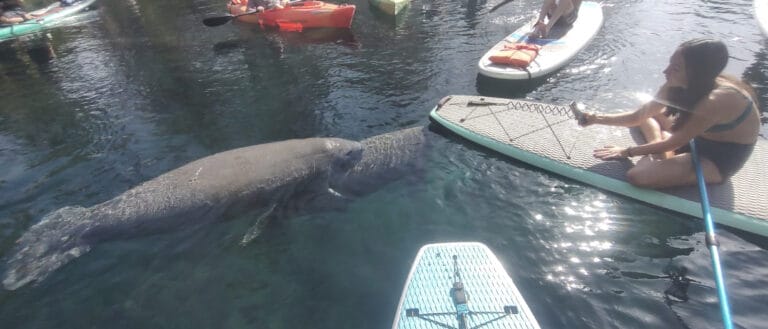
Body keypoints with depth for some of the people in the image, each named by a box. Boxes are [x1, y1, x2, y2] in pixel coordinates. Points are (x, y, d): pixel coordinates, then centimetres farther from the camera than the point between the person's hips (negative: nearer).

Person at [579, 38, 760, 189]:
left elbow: (674, 143, -24)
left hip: (718, 160, -8)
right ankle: (660, 153, -3)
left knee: (637, 175, -29)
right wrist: (598, 118, -12)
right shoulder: (677, 86, -14)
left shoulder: (716, 101, -34)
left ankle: (660, 155, -1)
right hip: (697, 139, 8)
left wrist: (627, 152, -17)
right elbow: (639, 115, -3)